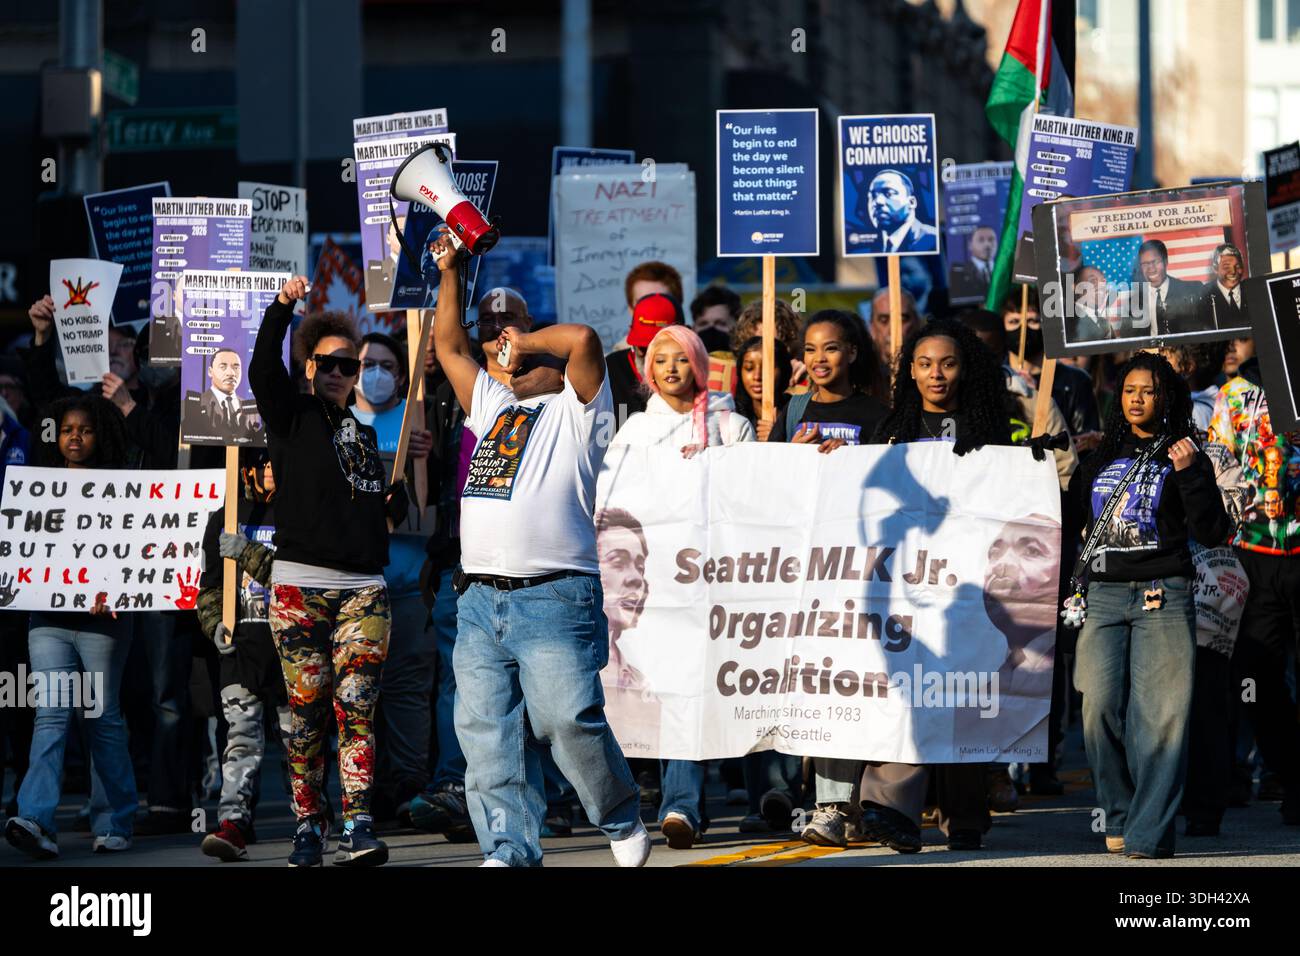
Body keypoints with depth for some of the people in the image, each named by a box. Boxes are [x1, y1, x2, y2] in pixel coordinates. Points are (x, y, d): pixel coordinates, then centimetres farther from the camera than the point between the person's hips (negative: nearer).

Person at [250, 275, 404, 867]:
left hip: (363, 588, 3)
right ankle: (308, 829, 7)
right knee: (306, 713, 0)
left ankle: (357, 830, -15)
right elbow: (263, 370, -14)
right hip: (300, 585, -3)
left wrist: (397, 499, 7)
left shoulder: (365, 434, 20)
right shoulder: (293, 415, 7)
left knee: (355, 708, -8)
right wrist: (282, 307, -26)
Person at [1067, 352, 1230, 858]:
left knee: (1157, 715, -9)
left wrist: (1190, 475, -13)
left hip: (1162, 596, -4)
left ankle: (1148, 834, -9)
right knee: (1100, 709, -7)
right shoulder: (1101, 456, 17)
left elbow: (1212, 533, -2)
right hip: (1103, 597, 4)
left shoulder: (1181, 457, 5)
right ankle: (1120, 815, 10)